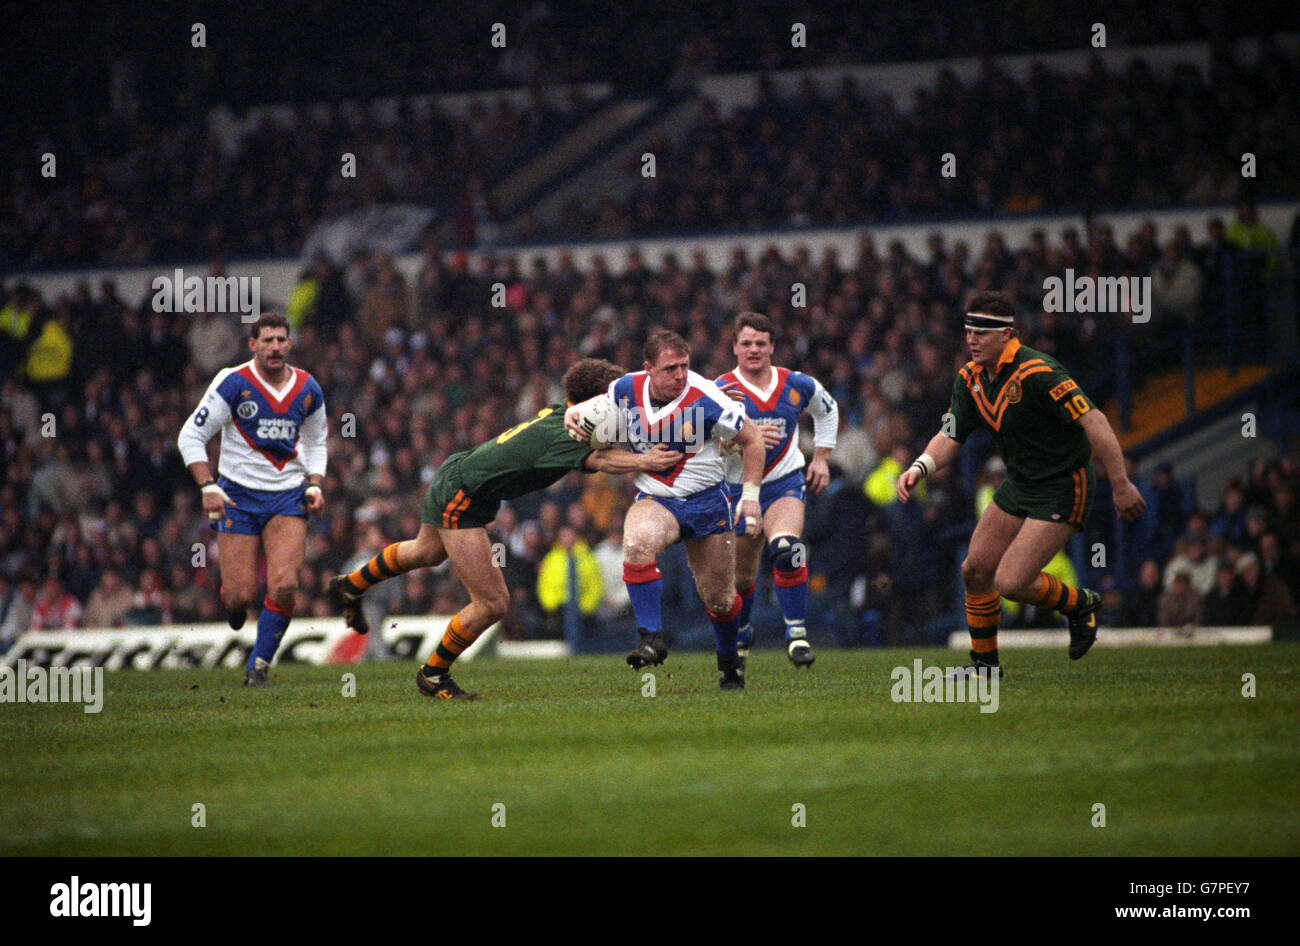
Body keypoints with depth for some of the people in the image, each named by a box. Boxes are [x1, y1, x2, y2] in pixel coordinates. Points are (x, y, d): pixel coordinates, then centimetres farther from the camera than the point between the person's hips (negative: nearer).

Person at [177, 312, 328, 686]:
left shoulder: (307, 390, 2)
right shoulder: (233, 383, -11)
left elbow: (315, 442, 20)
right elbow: (191, 436, -8)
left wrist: (315, 485, 3)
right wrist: (208, 487, -18)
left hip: (288, 496, 2)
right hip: (238, 495, -2)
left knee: (284, 586, -15)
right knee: (240, 596, -6)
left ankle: (259, 664, 4)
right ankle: (229, 596, 33)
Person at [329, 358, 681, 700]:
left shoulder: (560, 414, -3)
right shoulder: (561, 435, -31)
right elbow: (600, 461, -50)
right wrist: (646, 462, -58)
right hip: (457, 501, -10)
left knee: (427, 552, 38)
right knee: (493, 604, -10)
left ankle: (349, 586, 62)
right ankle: (433, 674, 11)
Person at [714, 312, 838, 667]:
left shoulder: (797, 385, -3)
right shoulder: (721, 390, -11)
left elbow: (827, 410, 19)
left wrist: (821, 458, 14)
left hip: (784, 484, 0)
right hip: (737, 491, 0)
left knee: (787, 550, -29)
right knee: (741, 578, 9)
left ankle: (796, 631, -17)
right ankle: (741, 634, 40)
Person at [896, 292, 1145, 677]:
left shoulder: (1037, 373, -26)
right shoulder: (970, 378, 0)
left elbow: (1093, 421, -28)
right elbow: (950, 436, 5)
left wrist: (1121, 485, -29)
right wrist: (919, 468, -16)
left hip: (1063, 488, -8)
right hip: (1019, 484, 8)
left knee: (1010, 583, -14)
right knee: (975, 571, 7)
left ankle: (1079, 604, 14)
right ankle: (984, 662, 25)